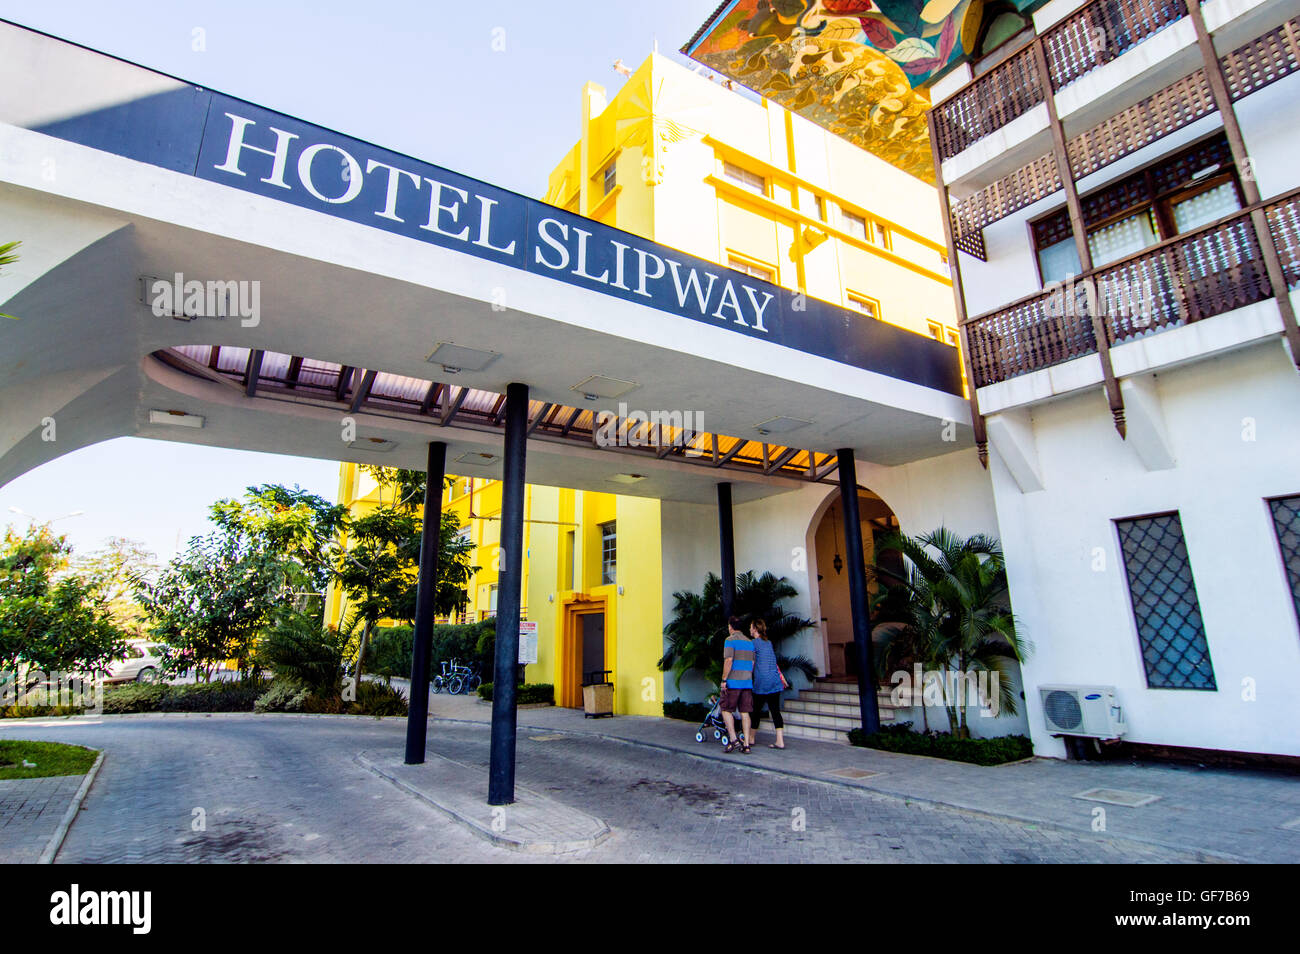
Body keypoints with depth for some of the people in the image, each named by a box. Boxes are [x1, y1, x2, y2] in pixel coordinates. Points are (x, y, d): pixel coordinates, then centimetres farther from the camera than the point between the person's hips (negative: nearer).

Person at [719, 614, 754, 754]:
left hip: (733, 682, -6)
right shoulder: (750, 642, 13)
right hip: (747, 682, 6)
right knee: (745, 713, 6)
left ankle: (733, 739, -6)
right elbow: (752, 663, 15)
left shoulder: (730, 640, -7)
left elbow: (728, 661, -16)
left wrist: (723, 680, -12)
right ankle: (746, 744, 5)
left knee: (726, 710, 4)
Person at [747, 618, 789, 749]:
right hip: (775, 682, 7)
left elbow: (751, 663, -3)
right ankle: (780, 741, 0)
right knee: (775, 711, 4)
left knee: (756, 710, 5)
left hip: (762, 683, -7)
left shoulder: (754, 643, -5)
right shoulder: (769, 643, 16)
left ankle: (751, 738, 17)